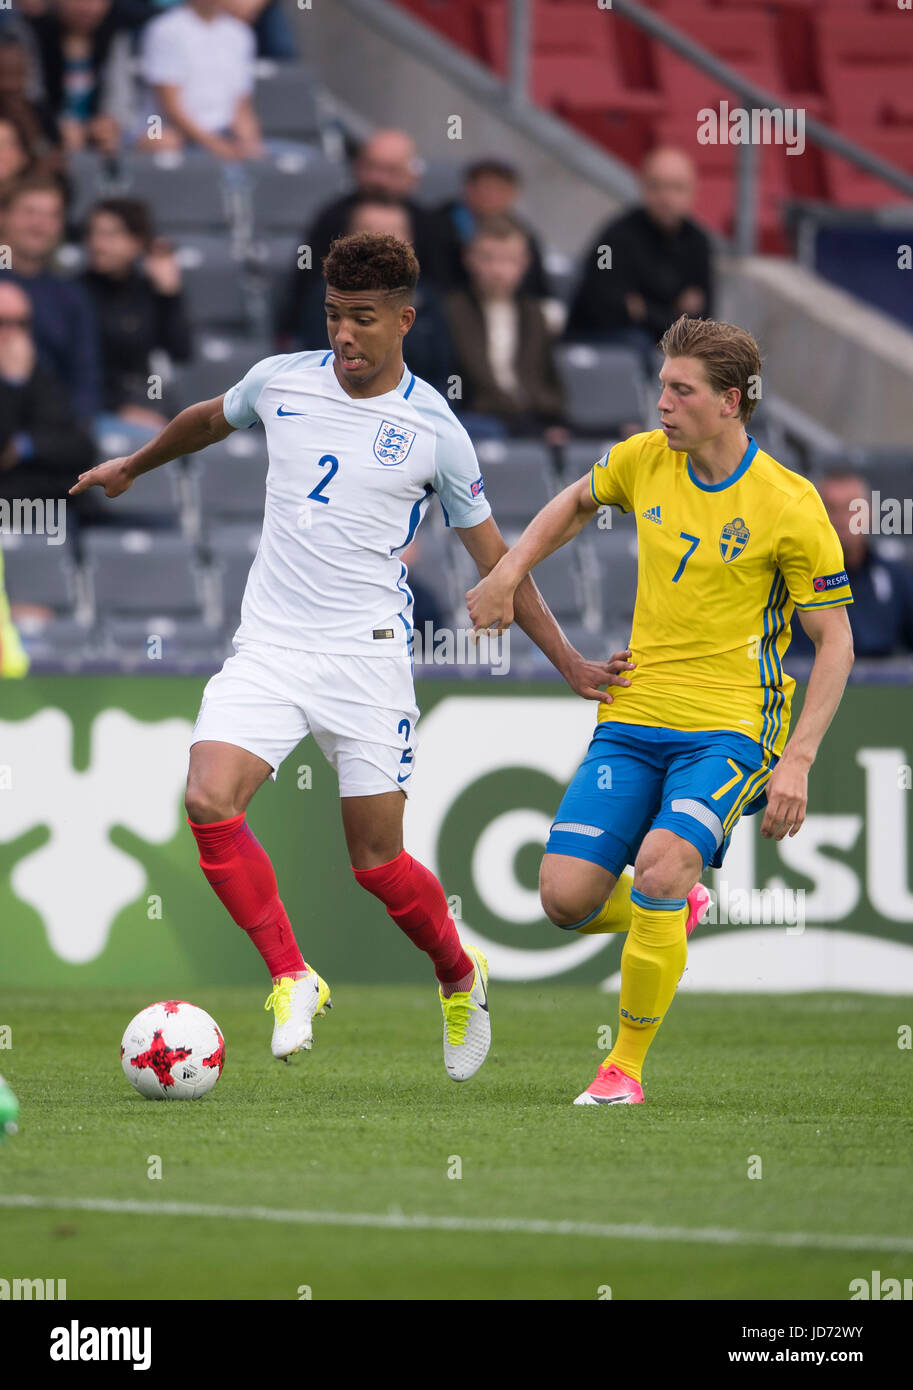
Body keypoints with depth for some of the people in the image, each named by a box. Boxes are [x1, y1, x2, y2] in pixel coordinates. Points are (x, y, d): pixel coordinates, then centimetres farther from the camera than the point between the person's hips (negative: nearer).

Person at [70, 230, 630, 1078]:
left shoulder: (434, 431, -4)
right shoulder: (282, 381, 3)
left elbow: (494, 558, 6)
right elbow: (210, 419, 27)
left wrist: (567, 661, 3)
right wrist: (133, 466, 41)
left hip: (367, 656, -2)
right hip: (268, 648, 2)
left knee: (377, 863, 0)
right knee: (209, 801, -21)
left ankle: (460, 978, 30)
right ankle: (291, 978, -8)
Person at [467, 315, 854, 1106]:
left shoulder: (789, 506, -10)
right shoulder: (645, 461, 3)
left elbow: (834, 639, -5)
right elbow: (578, 502, 27)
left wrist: (797, 761, -14)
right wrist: (510, 572, 14)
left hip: (729, 728, -5)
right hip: (634, 720, 5)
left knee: (660, 866, -28)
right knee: (566, 898, -8)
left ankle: (626, 1067, -11)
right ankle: (672, 914, 28)